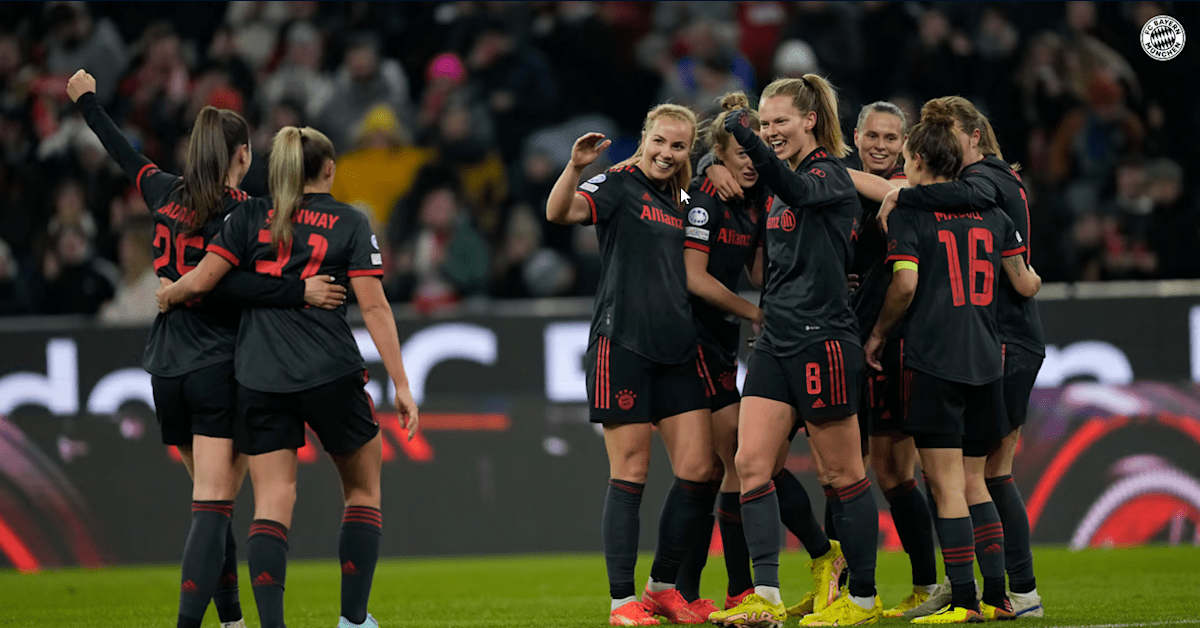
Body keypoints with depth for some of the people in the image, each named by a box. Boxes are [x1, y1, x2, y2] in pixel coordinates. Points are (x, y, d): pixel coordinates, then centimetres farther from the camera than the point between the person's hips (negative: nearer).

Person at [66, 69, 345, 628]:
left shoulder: (167, 194, 8)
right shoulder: (240, 210, -11)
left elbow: (123, 153, 24)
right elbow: (227, 283, -23)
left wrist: (87, 101, 40)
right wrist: (300, 292, -26)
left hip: (166, 372, 7)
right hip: (218, 369, -7)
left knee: (212, 499, 17)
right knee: (213, 504, -11)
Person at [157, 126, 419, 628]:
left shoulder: (251, 217, 6)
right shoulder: (350, 223, 2)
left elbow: (202, 280, 0)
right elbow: (374, 307, -3)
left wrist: (168, 296, 22)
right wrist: (400, 384, -2)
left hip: (259, 378, 2)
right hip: (331, 375, -1)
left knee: (272, 504, 0)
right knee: (363, 488, 16)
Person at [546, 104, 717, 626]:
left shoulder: (680, 205, 17)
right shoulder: (620, 186, -2)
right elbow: (559, 211, -20)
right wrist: (575, 167, -37)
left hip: (677, 349, 6)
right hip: (622, 344, -6)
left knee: (697, 469, 0)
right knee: (630, 474, -5)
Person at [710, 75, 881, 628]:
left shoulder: (830, 175, -9)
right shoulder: (783, 184, 17)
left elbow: (796, 190, -32)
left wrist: (748, 142, -45)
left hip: (823, 339, -8)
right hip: (776, 343, 8)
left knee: (842, 473, 0)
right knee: (751, 462, -5)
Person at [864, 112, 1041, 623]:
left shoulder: (909, 211, -4)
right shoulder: (990, 212, 11)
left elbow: (905, 283, -15)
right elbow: (1024, 285, 12)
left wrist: (879, 333, 0)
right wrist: (1035, 277, 36)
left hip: (933, 360, -6)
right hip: (985, 361, 6)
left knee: (947, 484, -4)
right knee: (973, 482, 14)